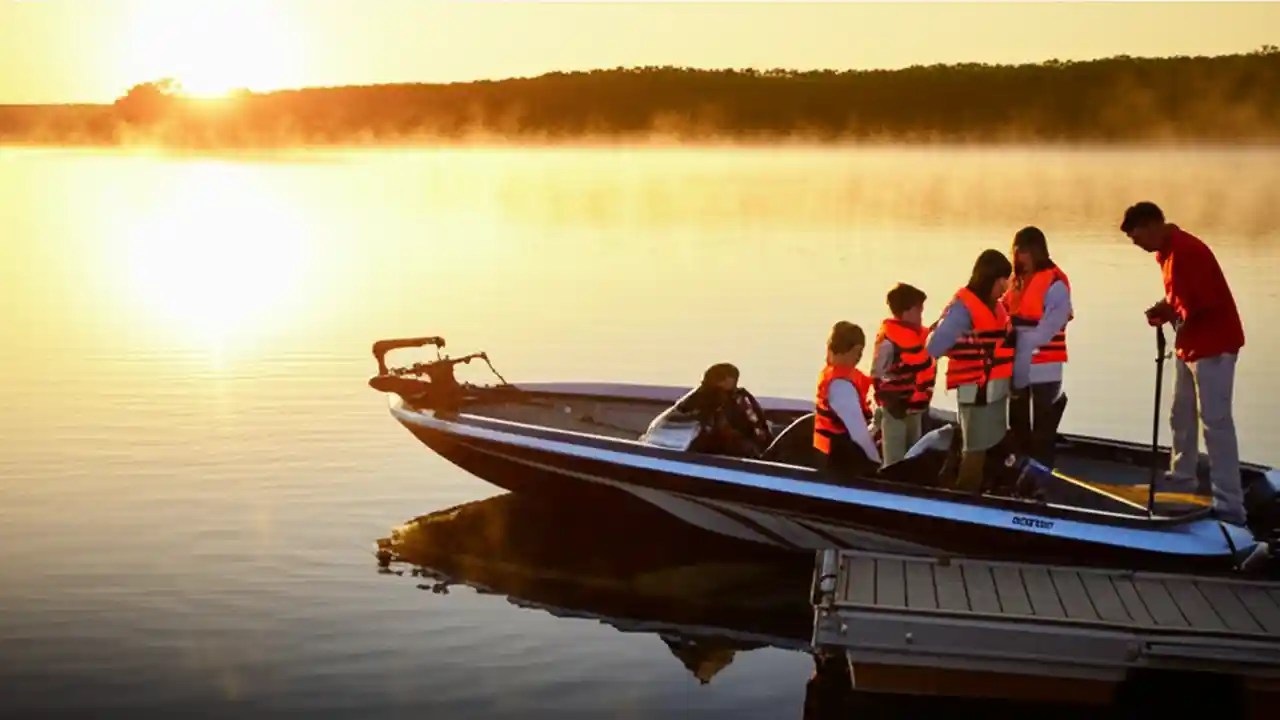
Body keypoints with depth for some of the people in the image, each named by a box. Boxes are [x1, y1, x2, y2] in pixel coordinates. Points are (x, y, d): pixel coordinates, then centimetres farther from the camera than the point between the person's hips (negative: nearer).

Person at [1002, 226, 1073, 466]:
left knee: (1043, 426, -1)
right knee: (1018, 423, 16)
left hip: (1044, 367, -8)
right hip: (1017, 364, 8)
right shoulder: (1017, 281, 12)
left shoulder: (1055, 283, -12)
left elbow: (1047, 328, -18)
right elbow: (1005, 315, 13)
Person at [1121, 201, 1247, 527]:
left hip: (1214, 345, -11)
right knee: (1182, 417, 20)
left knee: (1215, 421, -13)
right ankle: (1181, 478, 36)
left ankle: (1230, 504, -13)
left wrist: (1172, 314, -11)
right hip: (1189, 345, 11)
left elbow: (1207, 301, -25)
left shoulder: (1186, 251, -22)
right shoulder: (1167, 252, 11)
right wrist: (1165, 310, 1)